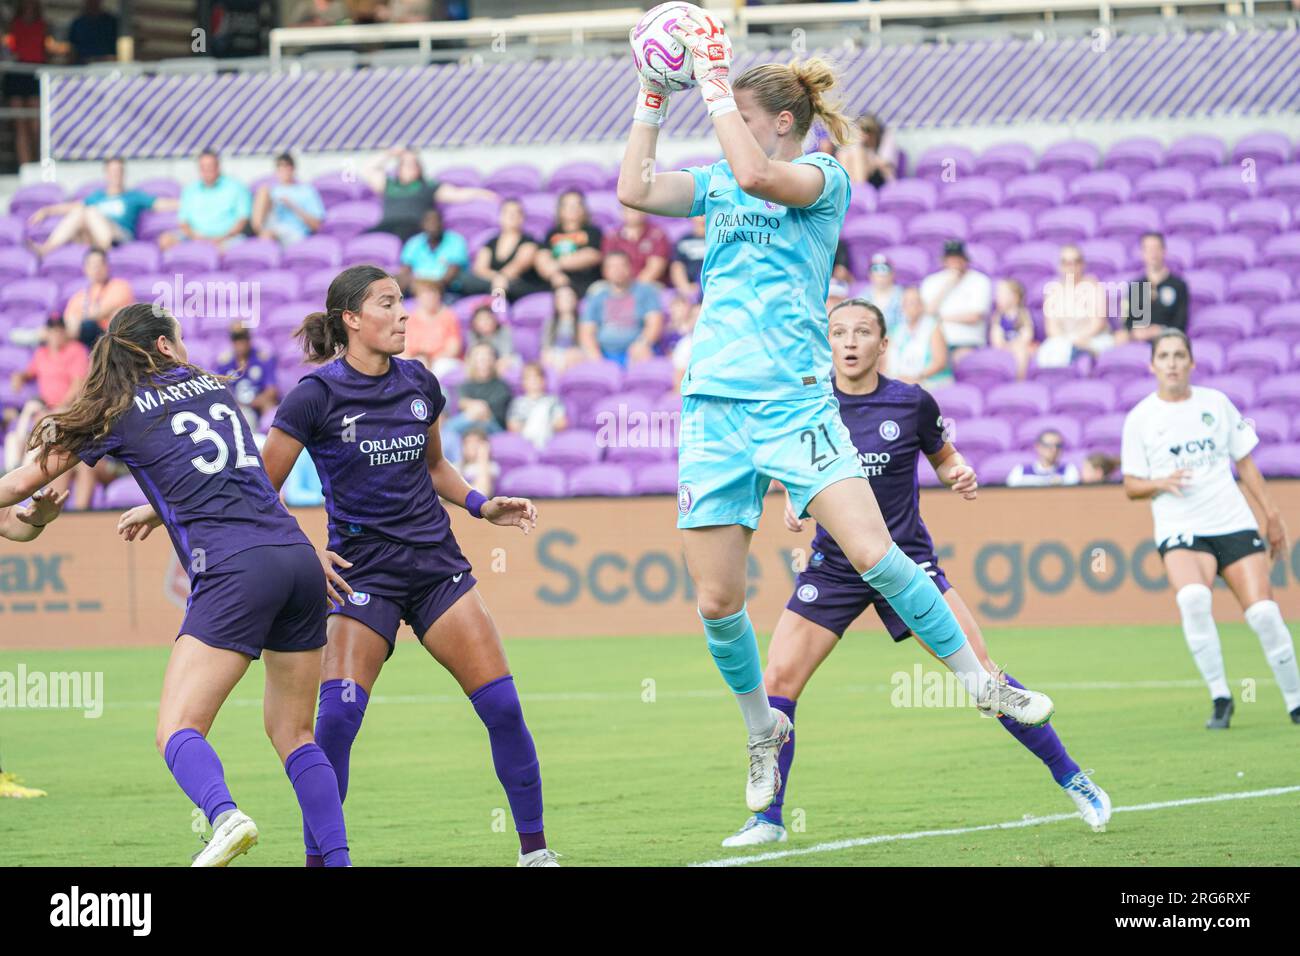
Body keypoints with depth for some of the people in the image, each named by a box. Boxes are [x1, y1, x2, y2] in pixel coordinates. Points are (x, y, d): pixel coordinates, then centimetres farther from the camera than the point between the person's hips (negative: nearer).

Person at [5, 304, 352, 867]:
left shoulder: (118, 413, 8)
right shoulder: (213, 387, 22)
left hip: (234, 569, -5)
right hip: (299, 558, 5)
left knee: (177, 729, -8)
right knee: (293, 732, 15)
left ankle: (225, 815, -37)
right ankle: (338, 858, 3)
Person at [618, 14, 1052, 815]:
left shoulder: (823, 177, -1)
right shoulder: (716, 185, 16)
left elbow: (756, 175, -21)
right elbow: (634, 191, 4)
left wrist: (713, 81, -15)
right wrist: (653, 99, 5)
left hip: (794, 402, -5)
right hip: (713, 406, 5)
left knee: (874, 553, -17)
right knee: (717, 599, 0)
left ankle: (980, 681, -1)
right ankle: (763, 732, 22)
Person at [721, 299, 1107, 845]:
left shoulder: (913, 403, -5)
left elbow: (943, 457, 12)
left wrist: (961, 474, -9)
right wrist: (793, 502, -5)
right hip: (833, 567, 2)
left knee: (978, 669, -11)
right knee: (779, 680, -10)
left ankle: (1071, 779, 1)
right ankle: (768, 820, 3)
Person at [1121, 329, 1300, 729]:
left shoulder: (1216, 403, 9)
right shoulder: (1140, 418, 2)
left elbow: (1245, 462, 16)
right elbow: (1131, 487, 5)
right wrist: (1162, 483, -16)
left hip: (1234, 523, 2)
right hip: (1181, 530, -2)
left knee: (1263, 613, -9)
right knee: (1193, 598, -31)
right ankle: (1220, 698, -20)